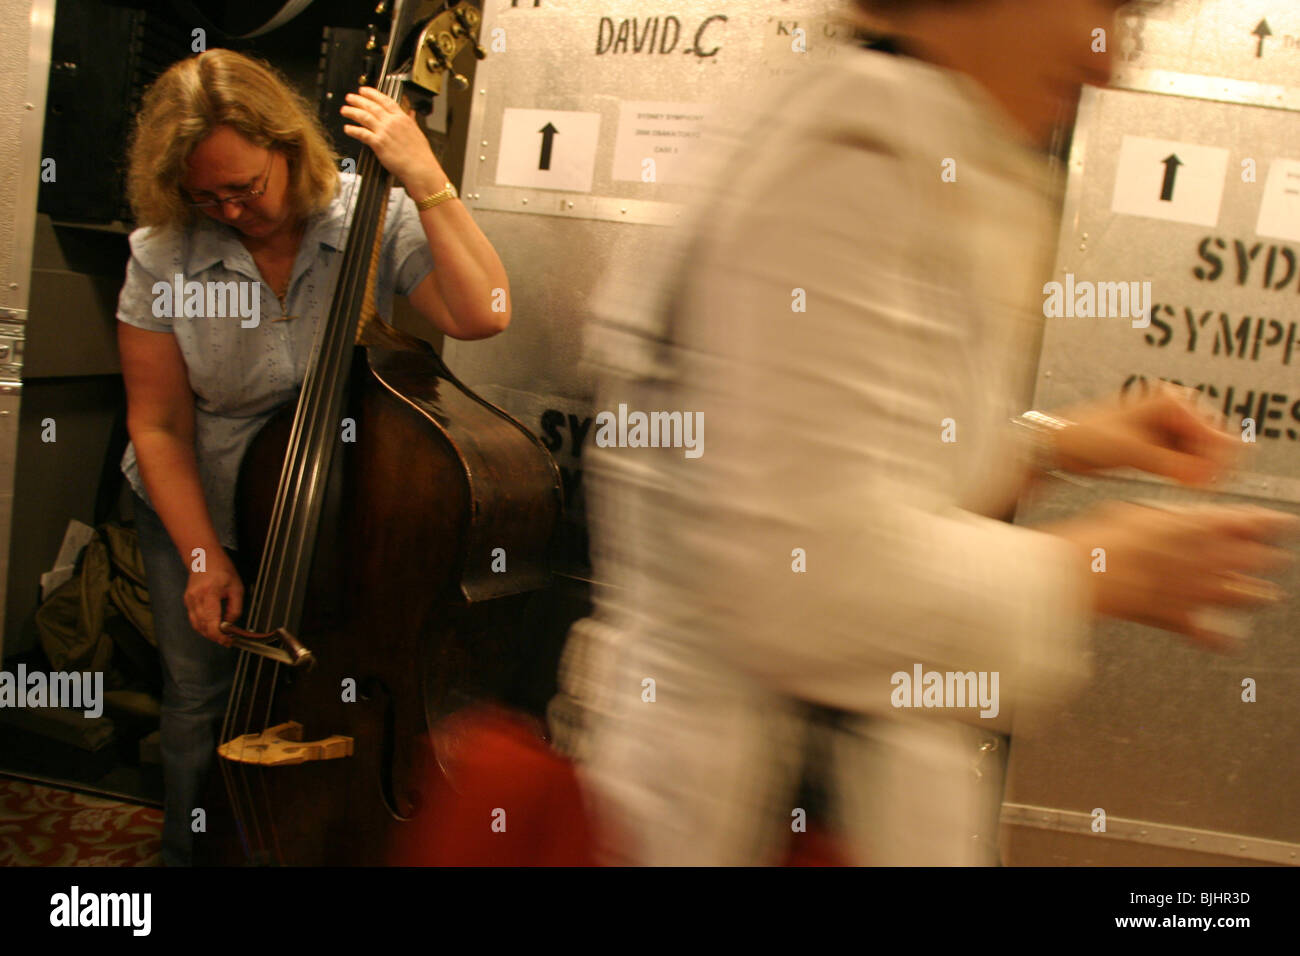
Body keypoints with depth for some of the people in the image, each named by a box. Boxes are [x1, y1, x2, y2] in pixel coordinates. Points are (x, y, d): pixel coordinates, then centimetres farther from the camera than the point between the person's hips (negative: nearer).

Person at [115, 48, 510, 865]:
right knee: (201, 704, 9)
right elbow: (159, 428, -10)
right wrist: (203, 559, -12)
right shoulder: (163, 256, -14)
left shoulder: (374, 220, -17)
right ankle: (189, 854, 38)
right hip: (201, 516, 1)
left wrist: (427, 182, -36)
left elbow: (484, 314, -33)